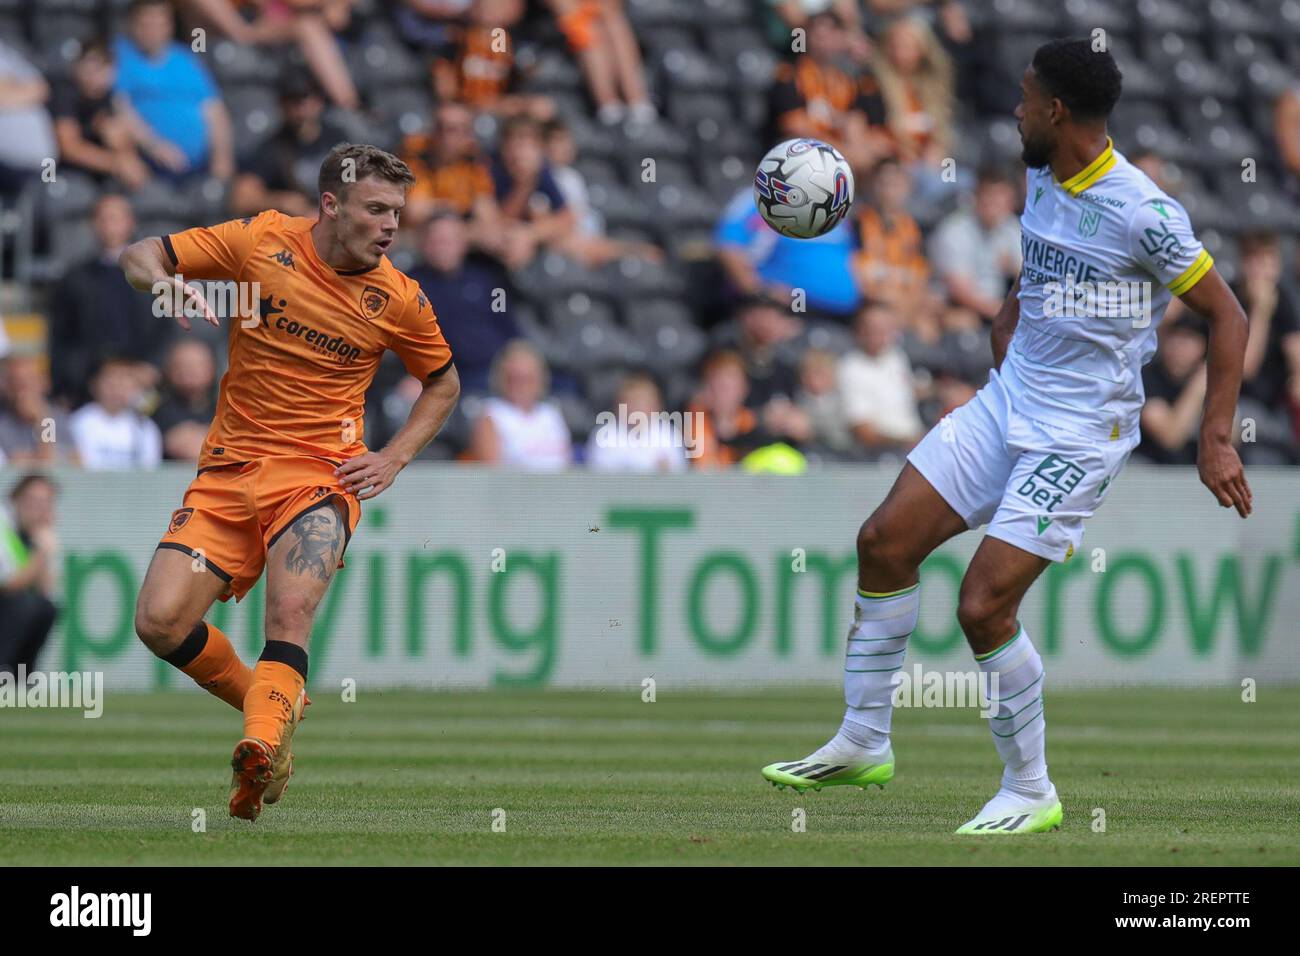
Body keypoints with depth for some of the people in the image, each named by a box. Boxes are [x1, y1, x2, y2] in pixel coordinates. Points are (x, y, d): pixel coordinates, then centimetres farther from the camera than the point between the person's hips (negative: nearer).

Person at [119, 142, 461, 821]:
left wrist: (393, 459, 3)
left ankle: (260, 751, -43)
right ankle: (269, 704, 12)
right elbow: (140, 255, 6)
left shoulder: (397, 300, 0)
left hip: (321, 473, -2)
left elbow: (444, 384, 18)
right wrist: (167, 285, -18)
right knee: (160, 622, -11)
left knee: (290, 614, -30)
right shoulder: (262, 242, -2)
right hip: (230, 467, 2)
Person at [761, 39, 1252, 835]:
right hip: (1006, 403, 8)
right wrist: (1007, 333, 14)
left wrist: (1216, 439, -17)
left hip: (1079, 435, -8)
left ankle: (1032, 795, 5)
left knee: (983, 606, -14)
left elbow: (1228, 315, -14)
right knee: (885, 540, 2)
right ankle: (864, 745, 15)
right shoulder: (1041, 181, 5)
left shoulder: (1142, 213, -19)